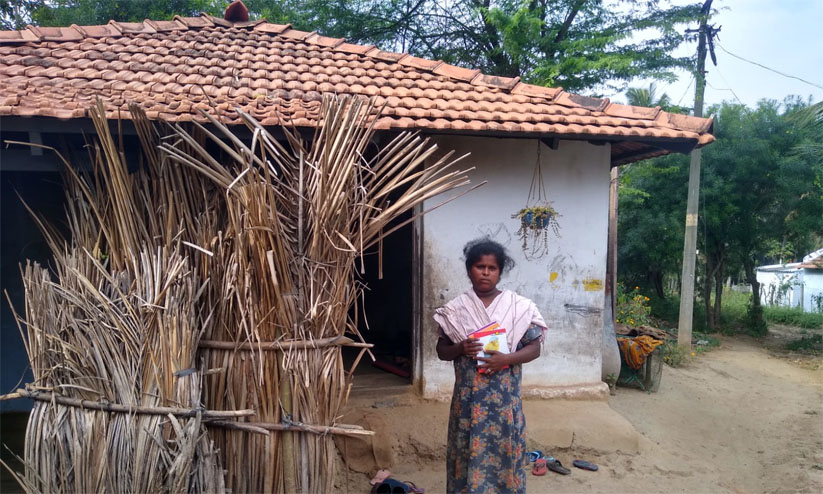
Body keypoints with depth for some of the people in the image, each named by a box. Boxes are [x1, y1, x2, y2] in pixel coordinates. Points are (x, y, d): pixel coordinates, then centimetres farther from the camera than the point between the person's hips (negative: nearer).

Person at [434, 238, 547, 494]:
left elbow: (534, 348, -2)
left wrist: (506, 359, -19)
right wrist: (460, 349, -16)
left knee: (503, 453, 8)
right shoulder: (456, 309, 0)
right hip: (468, 397, 1)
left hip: (504, 398, 0)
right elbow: (441, 350, 5)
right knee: (469, 453, 8)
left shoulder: (518, 306, -3)